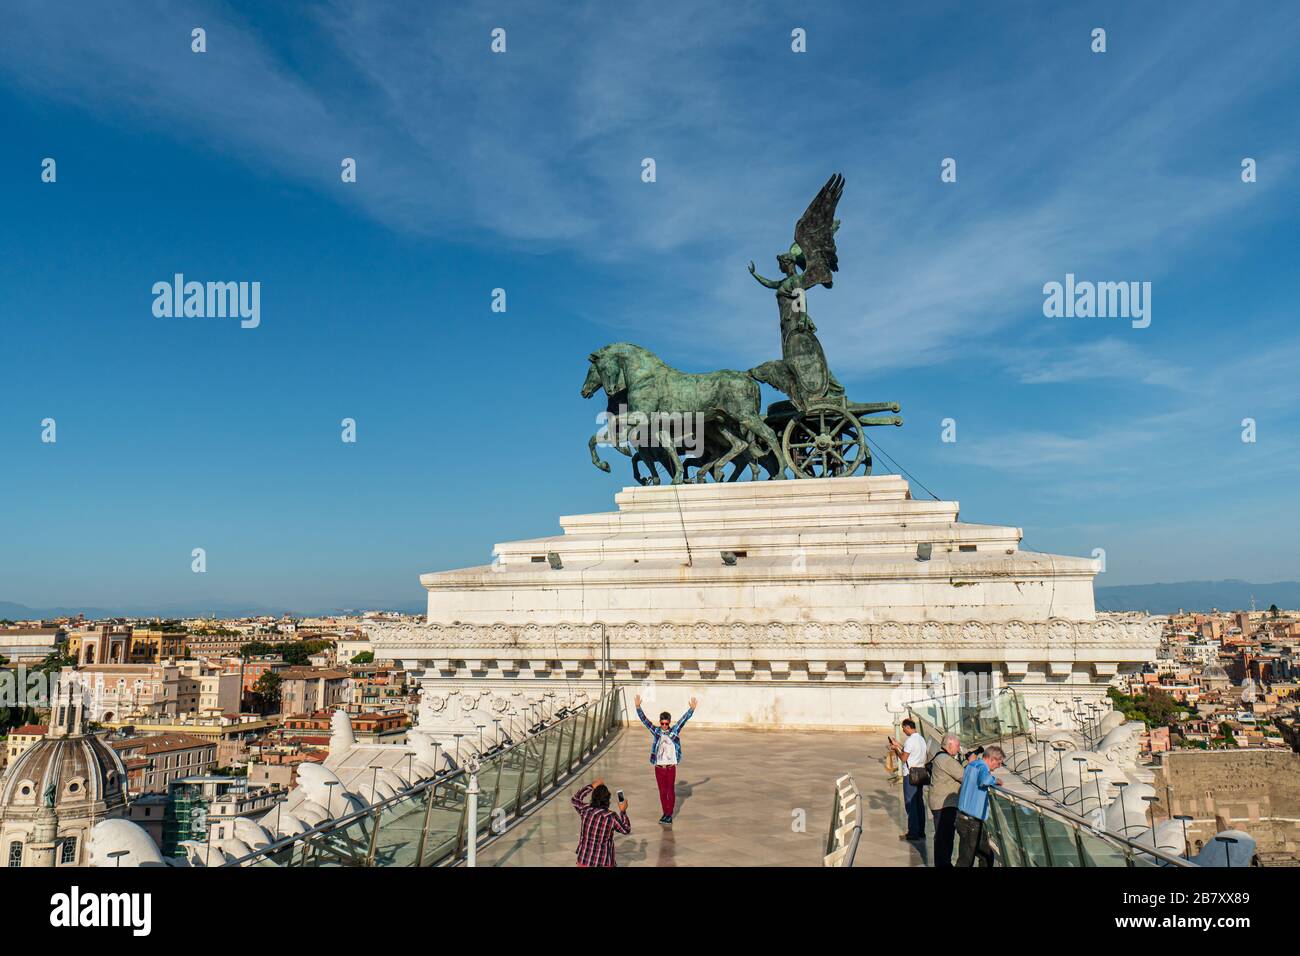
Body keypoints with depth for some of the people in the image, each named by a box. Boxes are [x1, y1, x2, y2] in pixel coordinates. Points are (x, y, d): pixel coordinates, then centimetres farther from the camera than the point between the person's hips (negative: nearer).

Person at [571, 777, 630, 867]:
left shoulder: (585, 810, -7)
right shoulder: (612, 817, -14)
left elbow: (576, 799, 16)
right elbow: (626, 829, 5)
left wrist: (591, 786, 21)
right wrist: (623, 811, 15)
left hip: (584, 861, 3)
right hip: (604, 863, -3)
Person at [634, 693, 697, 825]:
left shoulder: (674, 731, 0)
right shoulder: (656, 731, 1)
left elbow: (684, 719, -7)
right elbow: (644, 719, -5)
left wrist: (692, 708, -19)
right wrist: (638, 707, -16)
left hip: (671, 767, -1)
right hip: (659, 767, 1)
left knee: (671, 792, 5)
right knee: (662, 792, 10)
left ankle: (670, 814, 14)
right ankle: (665, 813, 21)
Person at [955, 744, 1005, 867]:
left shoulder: (971, 764, 12)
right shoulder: (982, 767, -17)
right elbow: (984, 780, -41)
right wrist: (994, 780, -19)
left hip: (963, 818, 10)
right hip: (971, 822, -10)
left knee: (987, 856, 18)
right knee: (966, 861, -2)